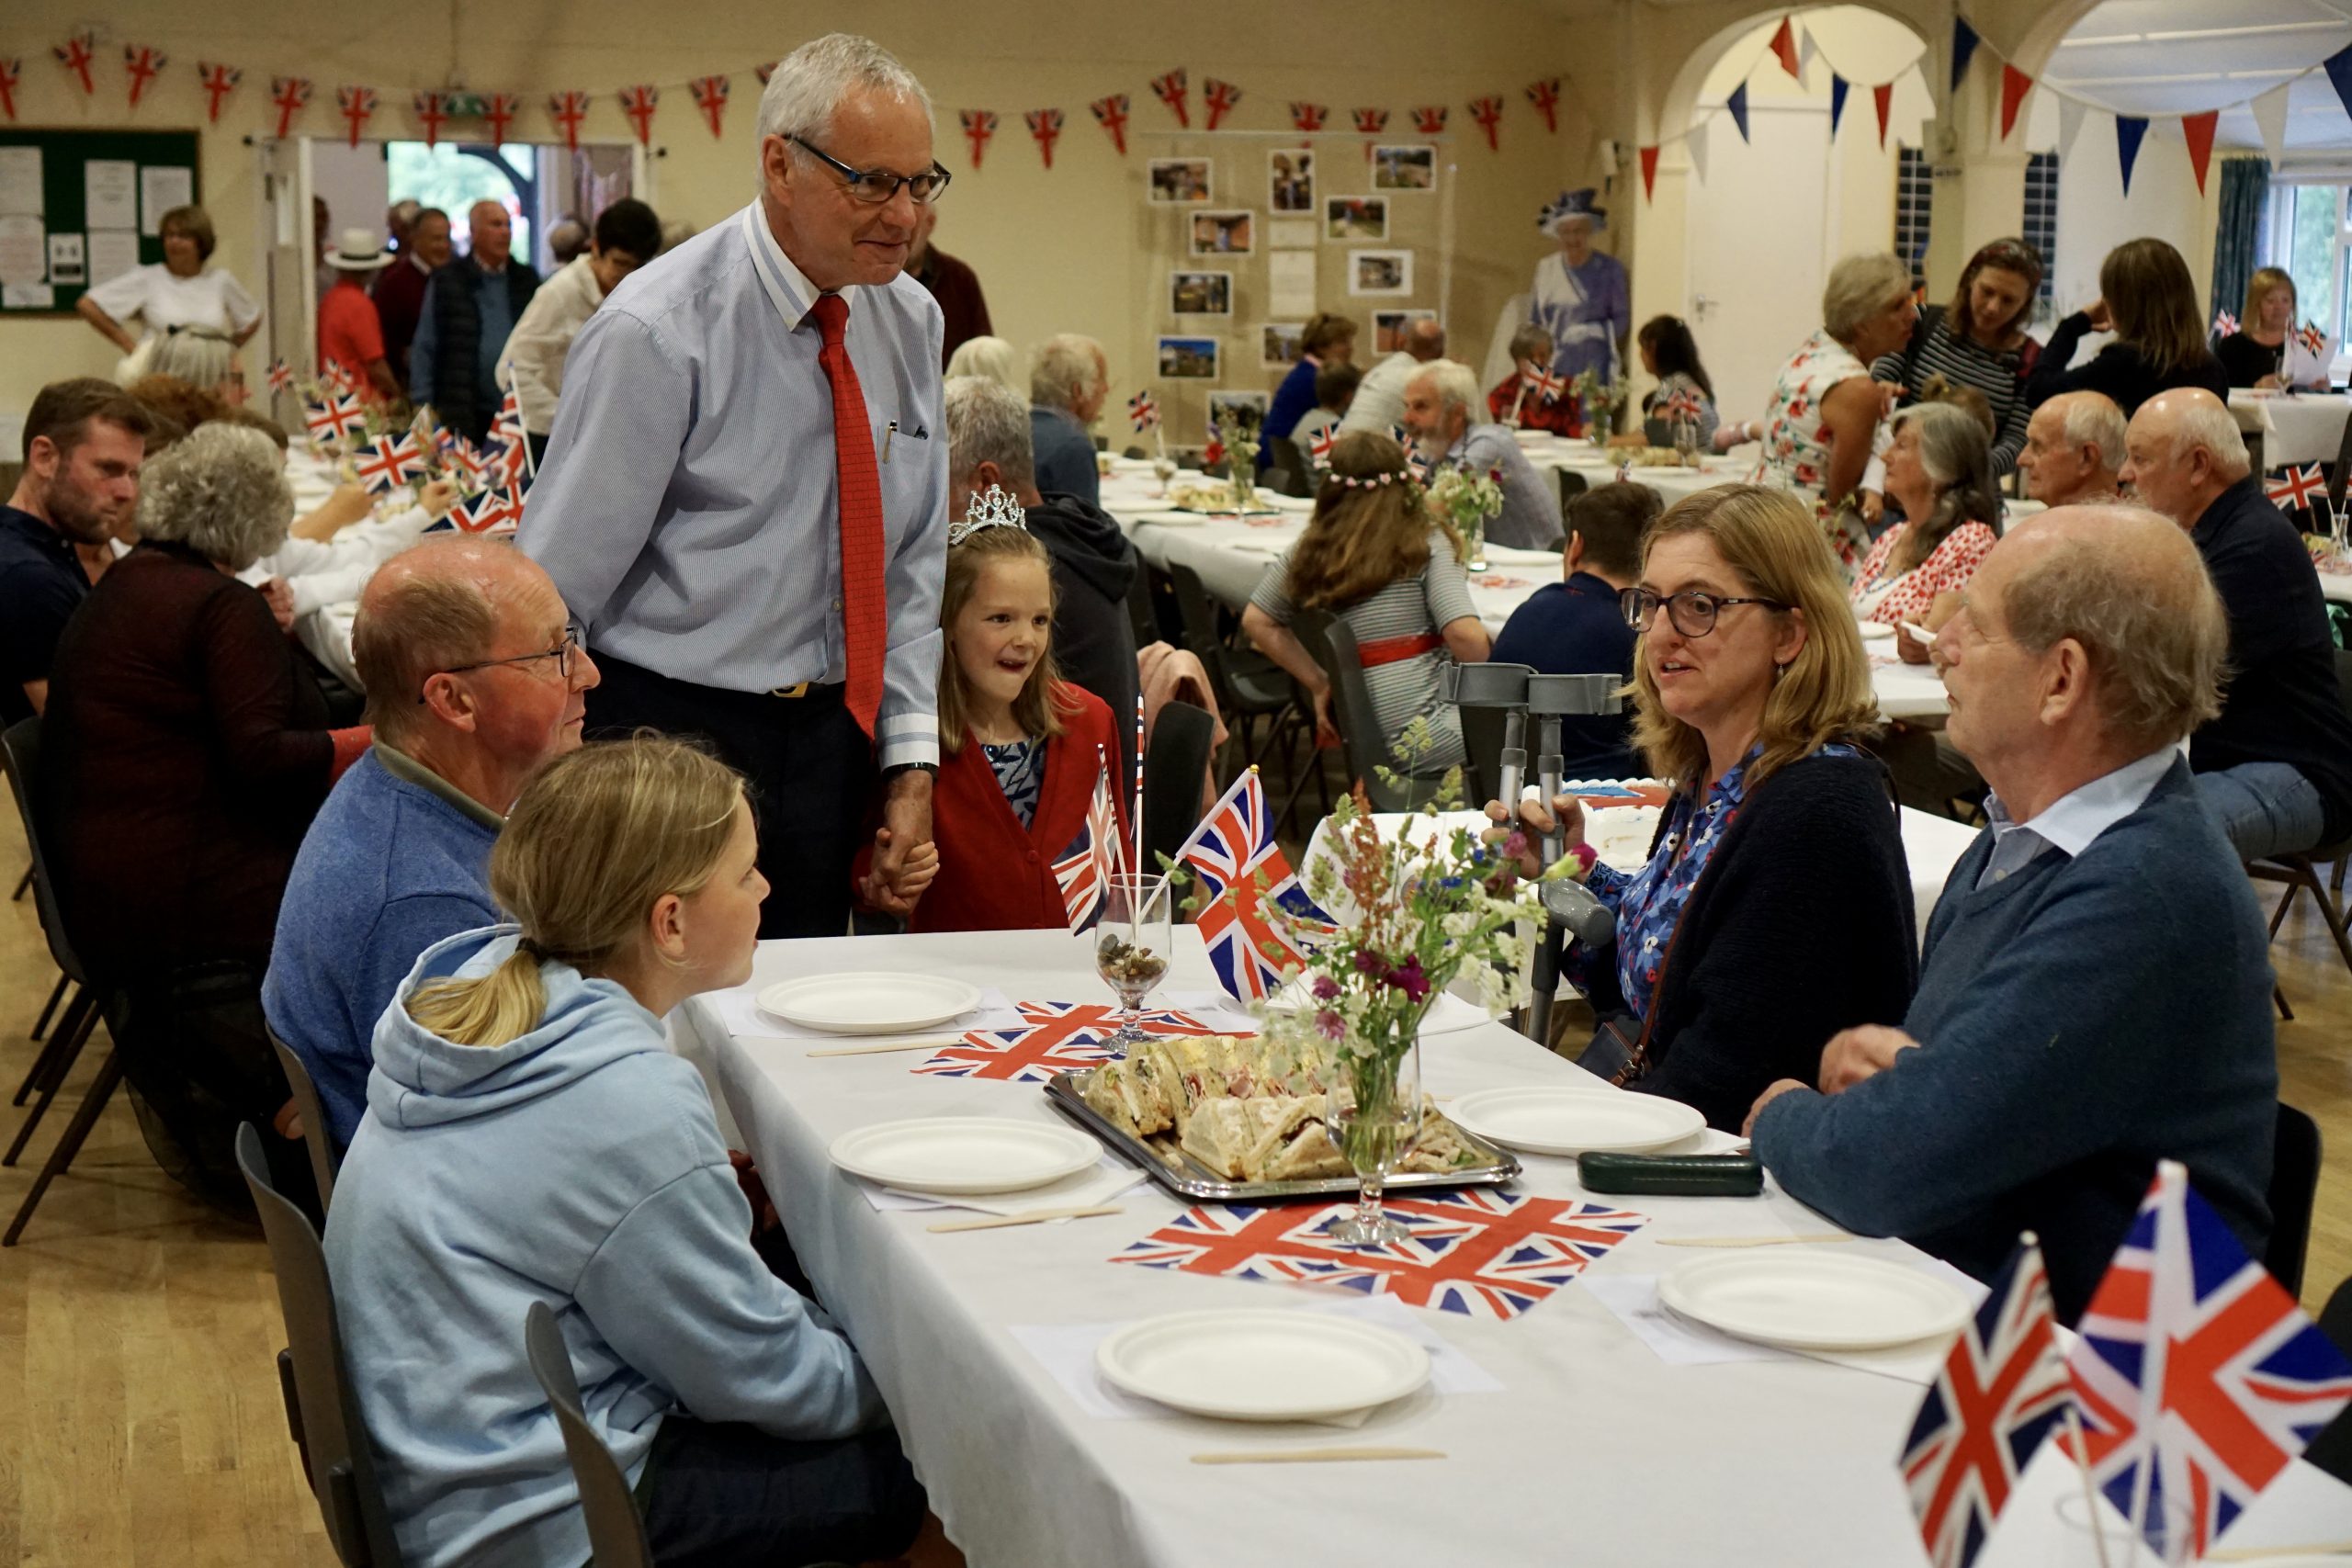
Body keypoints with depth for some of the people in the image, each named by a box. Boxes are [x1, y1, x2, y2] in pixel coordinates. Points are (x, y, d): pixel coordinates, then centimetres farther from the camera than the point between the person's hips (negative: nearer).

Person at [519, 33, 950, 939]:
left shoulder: (909, 322, 5)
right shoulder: (656, 337, -16)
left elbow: (911, 561, 11)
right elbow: (552, 586, -13)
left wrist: (911, 758, 4)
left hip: (831, 742, 6)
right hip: (672, 735, -6)